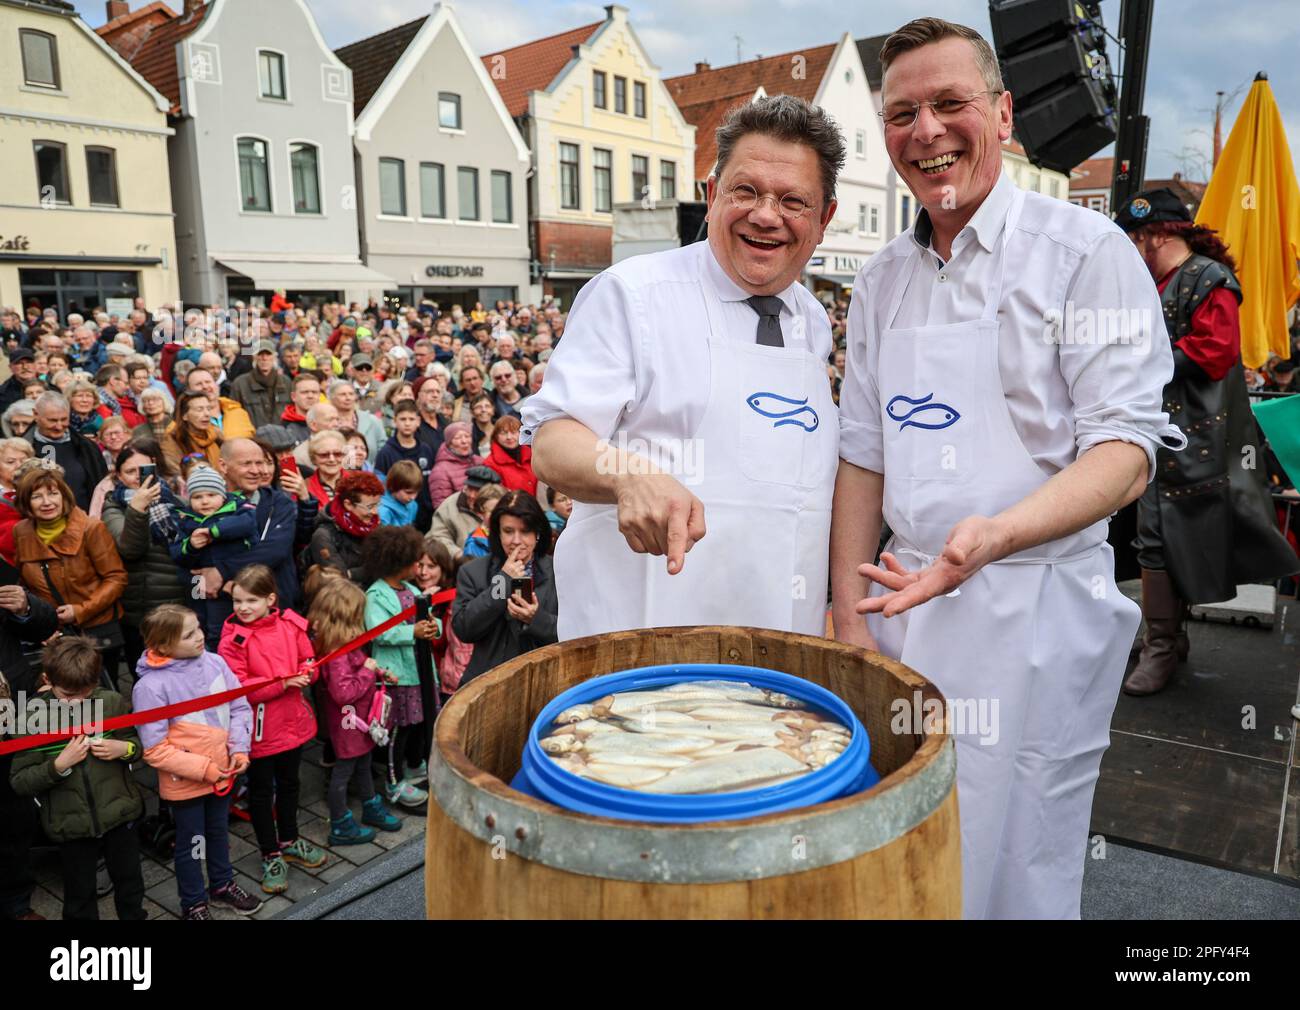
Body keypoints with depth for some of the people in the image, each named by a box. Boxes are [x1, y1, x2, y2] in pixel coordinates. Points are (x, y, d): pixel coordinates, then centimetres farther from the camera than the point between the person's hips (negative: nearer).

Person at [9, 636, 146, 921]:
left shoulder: (112, 702, -11)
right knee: (79, 897, 19)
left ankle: (134, 917, 46)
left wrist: (123, 748, -17)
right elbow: (20, 782, -10)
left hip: (119, 813, 1)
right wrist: (59, 765, -26)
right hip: (71, 824, -1)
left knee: (130, 882, 22)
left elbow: (138, 743, 4)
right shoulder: (33, 718, -14)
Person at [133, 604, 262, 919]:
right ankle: (193, 904, 40)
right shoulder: (151, 686, -24)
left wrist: (239, 749, -14)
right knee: (191, 843, 17)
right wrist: (205, 769, -20)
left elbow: (239, 707, -2)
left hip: (223, 772, 4)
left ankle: (222, 884, 49)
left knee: (219, 832, 25)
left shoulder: (214, 662, -12)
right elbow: (155, 749, -21)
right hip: (184, 783, -4)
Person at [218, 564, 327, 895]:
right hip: (258, 728, -4)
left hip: (292, 721, 4)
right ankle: (271, 855, 30)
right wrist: (282, 682, -29)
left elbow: (308, 660, 4)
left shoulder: (292, 625, -5)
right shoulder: (233, 639, -17)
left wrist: (307, 672, -20)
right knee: (261, 791, 12)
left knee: (289, 783, 22)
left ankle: (289, 841, 43)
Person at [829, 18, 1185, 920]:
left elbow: (1126, 452, -13)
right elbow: (862, 455, 10)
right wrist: (850, 616, 5)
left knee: (1017, 873, 9)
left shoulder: (1086, 252, -8)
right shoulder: (882, 281, 8)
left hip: (1035, 613, -5)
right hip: (909, 600, 5)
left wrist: (996, 533, -31)